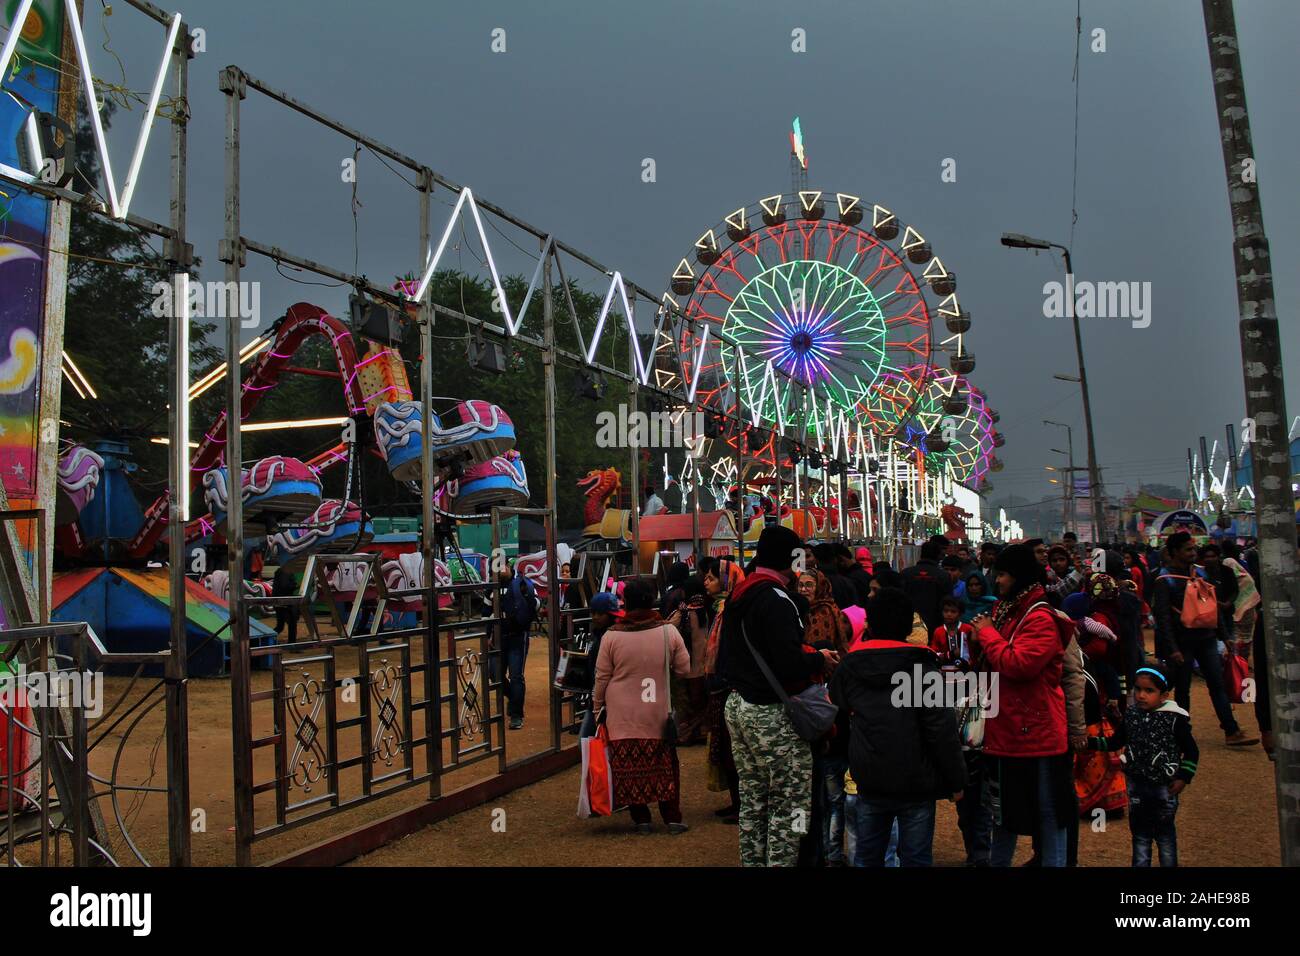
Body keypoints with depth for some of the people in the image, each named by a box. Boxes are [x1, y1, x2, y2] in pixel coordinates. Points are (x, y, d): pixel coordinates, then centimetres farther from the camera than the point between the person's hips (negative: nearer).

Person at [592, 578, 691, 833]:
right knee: (665, 765, 12)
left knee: (630, 767, 8)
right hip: (659, 715, 1)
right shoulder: (669, 632, -7)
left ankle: (641, 818, 11)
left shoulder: (611, 636, -9)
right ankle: (672, 817, 14)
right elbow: (684, 669, 2)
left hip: (623, 716, -1)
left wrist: (598, 706, 13)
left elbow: (602, 677, -1)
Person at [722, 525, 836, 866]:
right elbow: (789, 664, -25)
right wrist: (819, 660, -7)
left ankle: (753, 860, 22)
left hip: (737, 706, 10)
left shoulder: (738, 596, 11)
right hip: (771, 712, -9)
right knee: (791, 800, -2)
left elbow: (724, 659, 19)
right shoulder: (776, 600, -18)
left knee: (752, 797, 16)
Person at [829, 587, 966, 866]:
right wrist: (956, 780, -4)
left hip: (869, 782, 3)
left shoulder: (847, 668, 3)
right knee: (916, 858, 4)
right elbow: (942, 731, -12)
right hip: (915, 783, -3)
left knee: (868, 856, 15)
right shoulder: (922, 668, -9)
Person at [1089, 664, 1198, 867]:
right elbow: (1115, 742, 10)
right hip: (1136, 784, 4)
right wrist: (1091, 741, -2)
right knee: (1139, 832, 14)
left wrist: (1183, 778, -8)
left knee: (1165, 832, 11)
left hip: (1164, 787, -4)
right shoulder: (1131, 715, -1)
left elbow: (1191, 751, -5)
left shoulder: (1175, 719, -14)